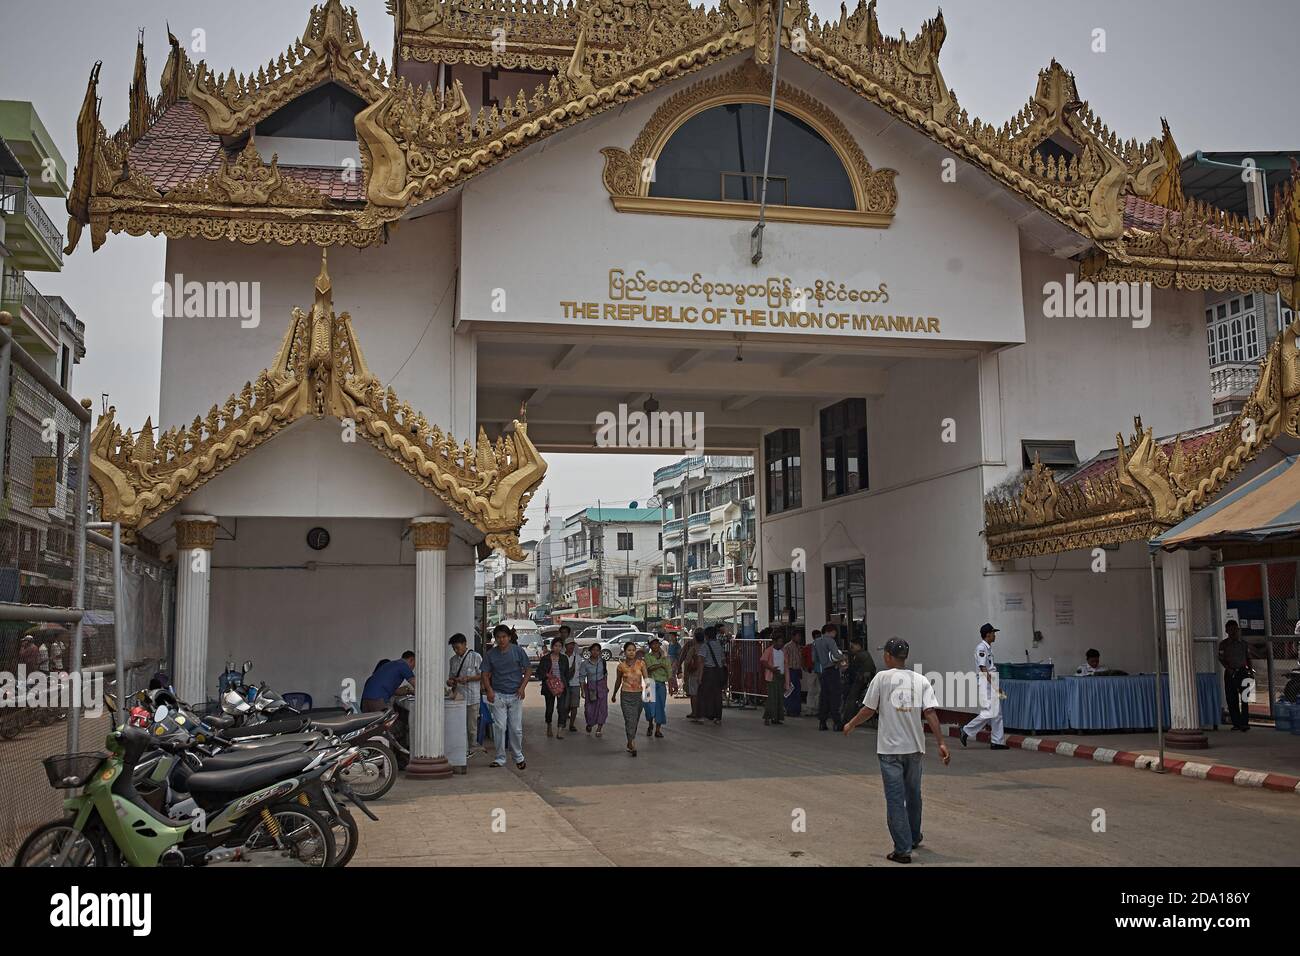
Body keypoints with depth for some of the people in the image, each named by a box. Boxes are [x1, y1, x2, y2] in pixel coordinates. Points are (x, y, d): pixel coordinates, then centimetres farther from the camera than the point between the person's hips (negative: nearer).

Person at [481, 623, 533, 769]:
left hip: (515, 695, 0)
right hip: (498, 695, 1)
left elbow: (528, 670, 5)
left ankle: (519, 757, 20)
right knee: (499, 727, -4)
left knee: (516, 729, 3)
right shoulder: (490, 654, 3)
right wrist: (489, 690, -10)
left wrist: (522, 687, -8)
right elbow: (485, 674, 6)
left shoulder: (518, 651, 1)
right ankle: (500, 758, 7)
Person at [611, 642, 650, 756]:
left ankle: (630, 744, 28)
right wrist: (614, 694, 22)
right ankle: (632, 745, -14)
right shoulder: (621, 665, -2)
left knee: (635, 721, 12)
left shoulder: (641, 663, -1)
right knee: (629, 720, -12)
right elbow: (618, 681, 12)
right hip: (626, 695, -2)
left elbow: (646, 678, -8)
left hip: (638, 695, 2)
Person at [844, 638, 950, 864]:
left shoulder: (882, 678, -6)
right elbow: (930, 712, -7)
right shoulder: (921, 680, 2)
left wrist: (851, 725, 14)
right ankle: (914, 837, 38)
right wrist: (941, 743, -8)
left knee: (895, 799, -1)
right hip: (914, 747, 4)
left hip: (890, 748, -4)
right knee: (913, 794, 21)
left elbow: (868, 710, -3)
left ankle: (903, 849, -3)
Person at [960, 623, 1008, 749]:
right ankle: (967, 731, 0)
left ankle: (997, 741, 11)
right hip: (986, 684, -10)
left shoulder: (988, 648, 16)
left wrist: (997, 687, 18)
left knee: (997, 713, 8)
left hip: (992, 684, 10)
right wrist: (993, 684, -22)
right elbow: (983, 669, -19)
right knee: (988, 712, -12)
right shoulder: (981, 648, -13)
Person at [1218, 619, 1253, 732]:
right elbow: (1221, 659, 0)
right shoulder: (1223, 644, 3)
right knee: (1232, 699, 2)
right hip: (1230, 673, 0)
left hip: (1242, 671, 0)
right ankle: (1236, 723, 9)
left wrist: (1250, 668, 0)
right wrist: (1228, 669, -14)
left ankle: (1244, 722, -10)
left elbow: (1248, 658, 15)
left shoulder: (1244, 644, 9)